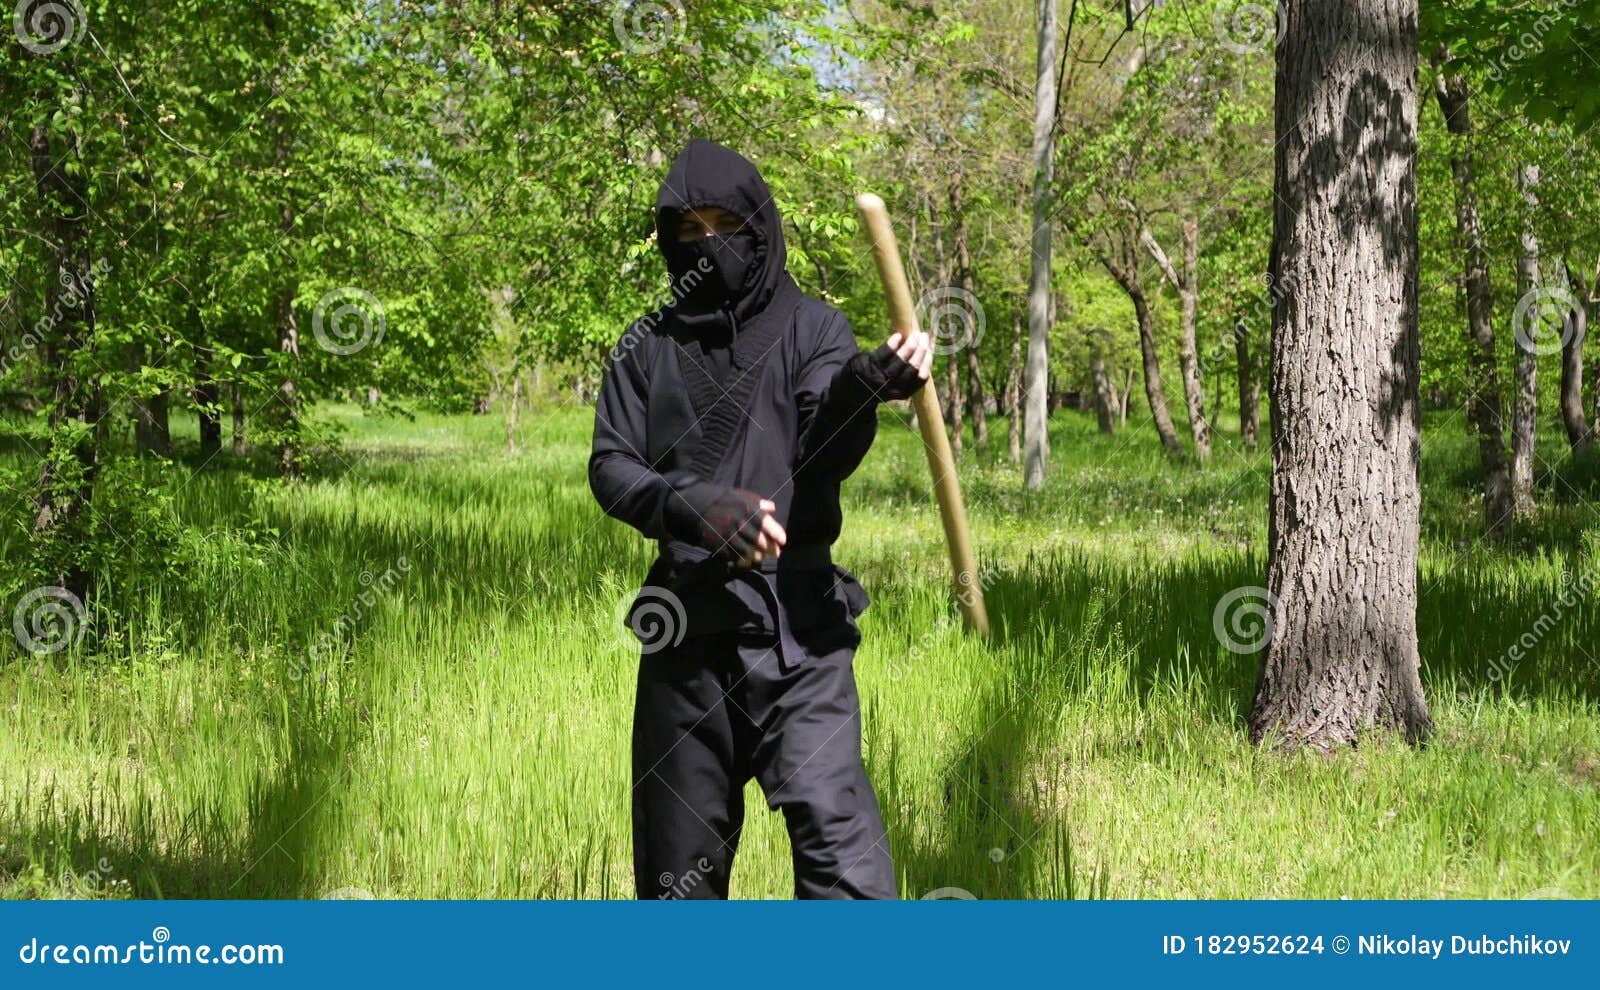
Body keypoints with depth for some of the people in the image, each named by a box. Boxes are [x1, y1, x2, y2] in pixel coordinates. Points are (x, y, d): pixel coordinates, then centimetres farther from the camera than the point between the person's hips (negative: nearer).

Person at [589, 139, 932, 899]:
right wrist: (693, 504, -17)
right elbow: (611, 468, 4)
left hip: (796, 619, -3)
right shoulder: (647, 349, 11)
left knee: (832, 819, -16)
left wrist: (861, 390, -33)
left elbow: (825, 456, -9)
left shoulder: (809, 328, 5)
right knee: (679, 847, 10)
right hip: (686, 619, 3)